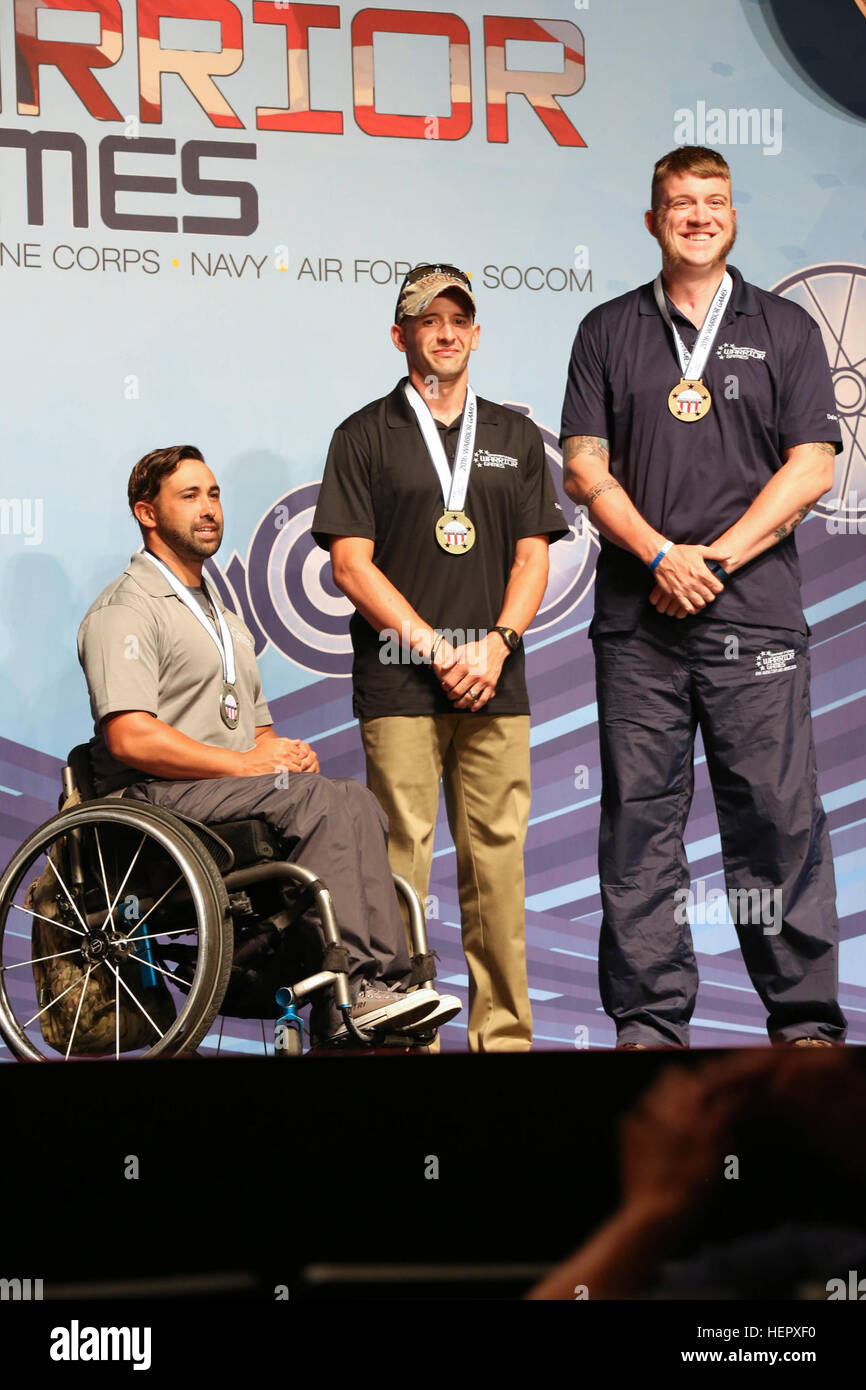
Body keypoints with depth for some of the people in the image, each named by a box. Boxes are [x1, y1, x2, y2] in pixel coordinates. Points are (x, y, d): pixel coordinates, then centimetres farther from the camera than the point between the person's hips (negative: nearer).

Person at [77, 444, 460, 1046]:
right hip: (159, 795, -8)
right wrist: (244, 763, -15)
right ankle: (362, 984, -33)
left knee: (357, 801, -21)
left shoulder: (225, 617, 30)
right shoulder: (128, 608, 0)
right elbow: (131, 738, -14)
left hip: (235, 790, 8)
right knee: (322, 799, -30)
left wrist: (287, 753, 6)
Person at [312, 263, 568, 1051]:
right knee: (401, 854, -6)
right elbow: (350, 564, -1)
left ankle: (504, 1030, 5)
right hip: (398, 686, -3)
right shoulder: (365, 437, 7)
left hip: (495, 684, 3)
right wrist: (435, 648, -8)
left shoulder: (515, 437, 17)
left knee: (497, 855, 1)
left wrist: (496, 644, -5)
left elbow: (533, 558, 12)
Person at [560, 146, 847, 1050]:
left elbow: (811, 468, 2)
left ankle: (806, 1019, 3)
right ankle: (648, 1022, 6)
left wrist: (716, 558, -7)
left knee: (777, 816, -4)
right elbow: (585, 467, 5)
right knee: (639, 818, 1)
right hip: (638, 616, 1)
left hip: (754, 613, -1)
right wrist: (661, 556, -8)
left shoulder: (784, 330, 10)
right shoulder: (608, 332, 13)